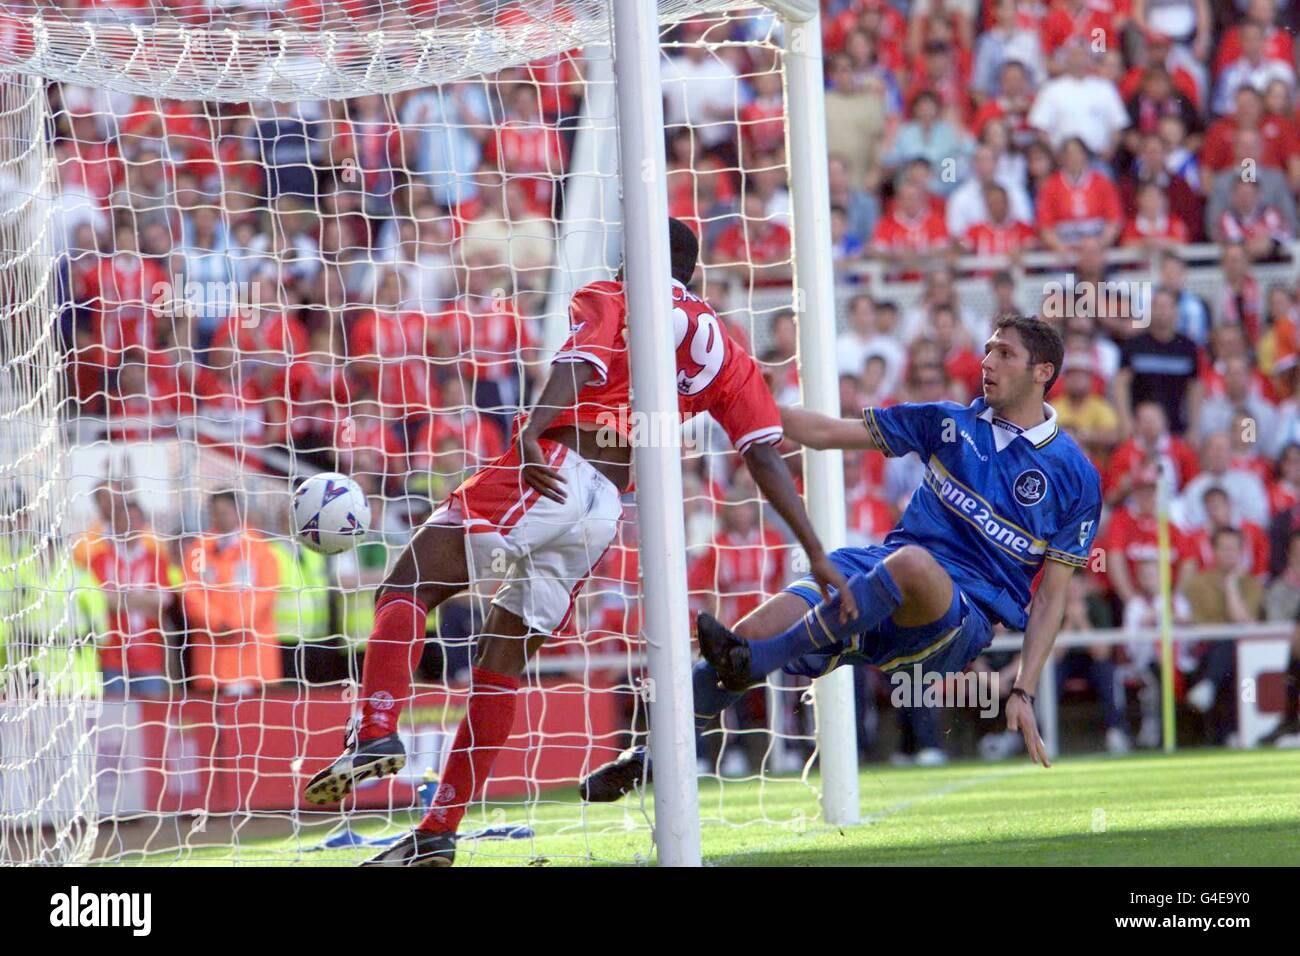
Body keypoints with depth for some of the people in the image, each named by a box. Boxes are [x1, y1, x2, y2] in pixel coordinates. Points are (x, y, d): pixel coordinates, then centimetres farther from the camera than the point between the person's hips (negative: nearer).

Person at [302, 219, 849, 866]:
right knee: (502, 661, 11)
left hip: (551, 474, -5)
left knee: (406, 587, -4)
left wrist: (531, 433, -26)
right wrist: (816, 555, 17)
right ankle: (438, 833, 8)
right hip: (607, 514, 5)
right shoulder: (720, 347, 24)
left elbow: (581, 362, -9)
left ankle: (377, 734, -28)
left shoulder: (607, 299, 13)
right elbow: (767, 455, 17)